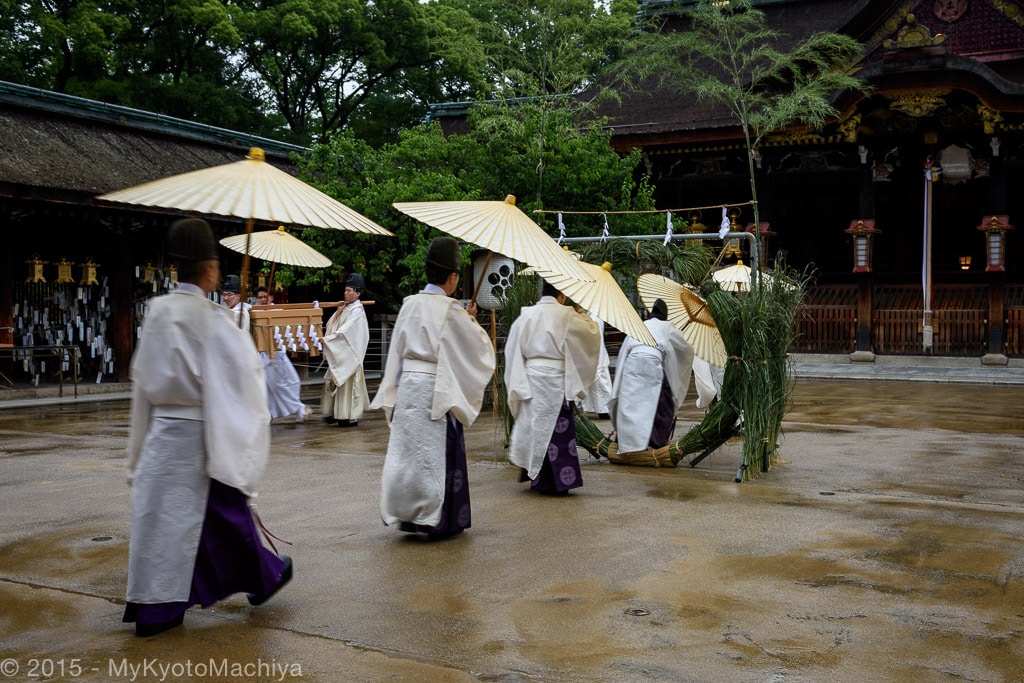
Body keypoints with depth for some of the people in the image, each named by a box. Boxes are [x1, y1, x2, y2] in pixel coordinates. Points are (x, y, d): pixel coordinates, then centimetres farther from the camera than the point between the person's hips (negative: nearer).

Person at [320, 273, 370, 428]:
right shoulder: (345, 308, 13)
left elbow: (344, 331, -23)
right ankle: (335, 413, 18)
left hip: (349, 354, -9)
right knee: (334, 383, 11)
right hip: (339, 354, 9)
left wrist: (326, 338, -24)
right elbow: (331, 326, 8)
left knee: (348, 384, -4)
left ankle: (351, 417, 2)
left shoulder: (357, 311, -14)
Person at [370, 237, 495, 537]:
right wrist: (472, 319, 12)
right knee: (437, 452, 3)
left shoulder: (409, 305, 5)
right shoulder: (451, 311, -11)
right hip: (436, 389, -5)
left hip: (407, 385, 5)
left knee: (408, 449, 10)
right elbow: (477, 345, -1)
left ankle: (407, 514, 18)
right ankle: (439, 520, 10)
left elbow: (398, 349, 11)